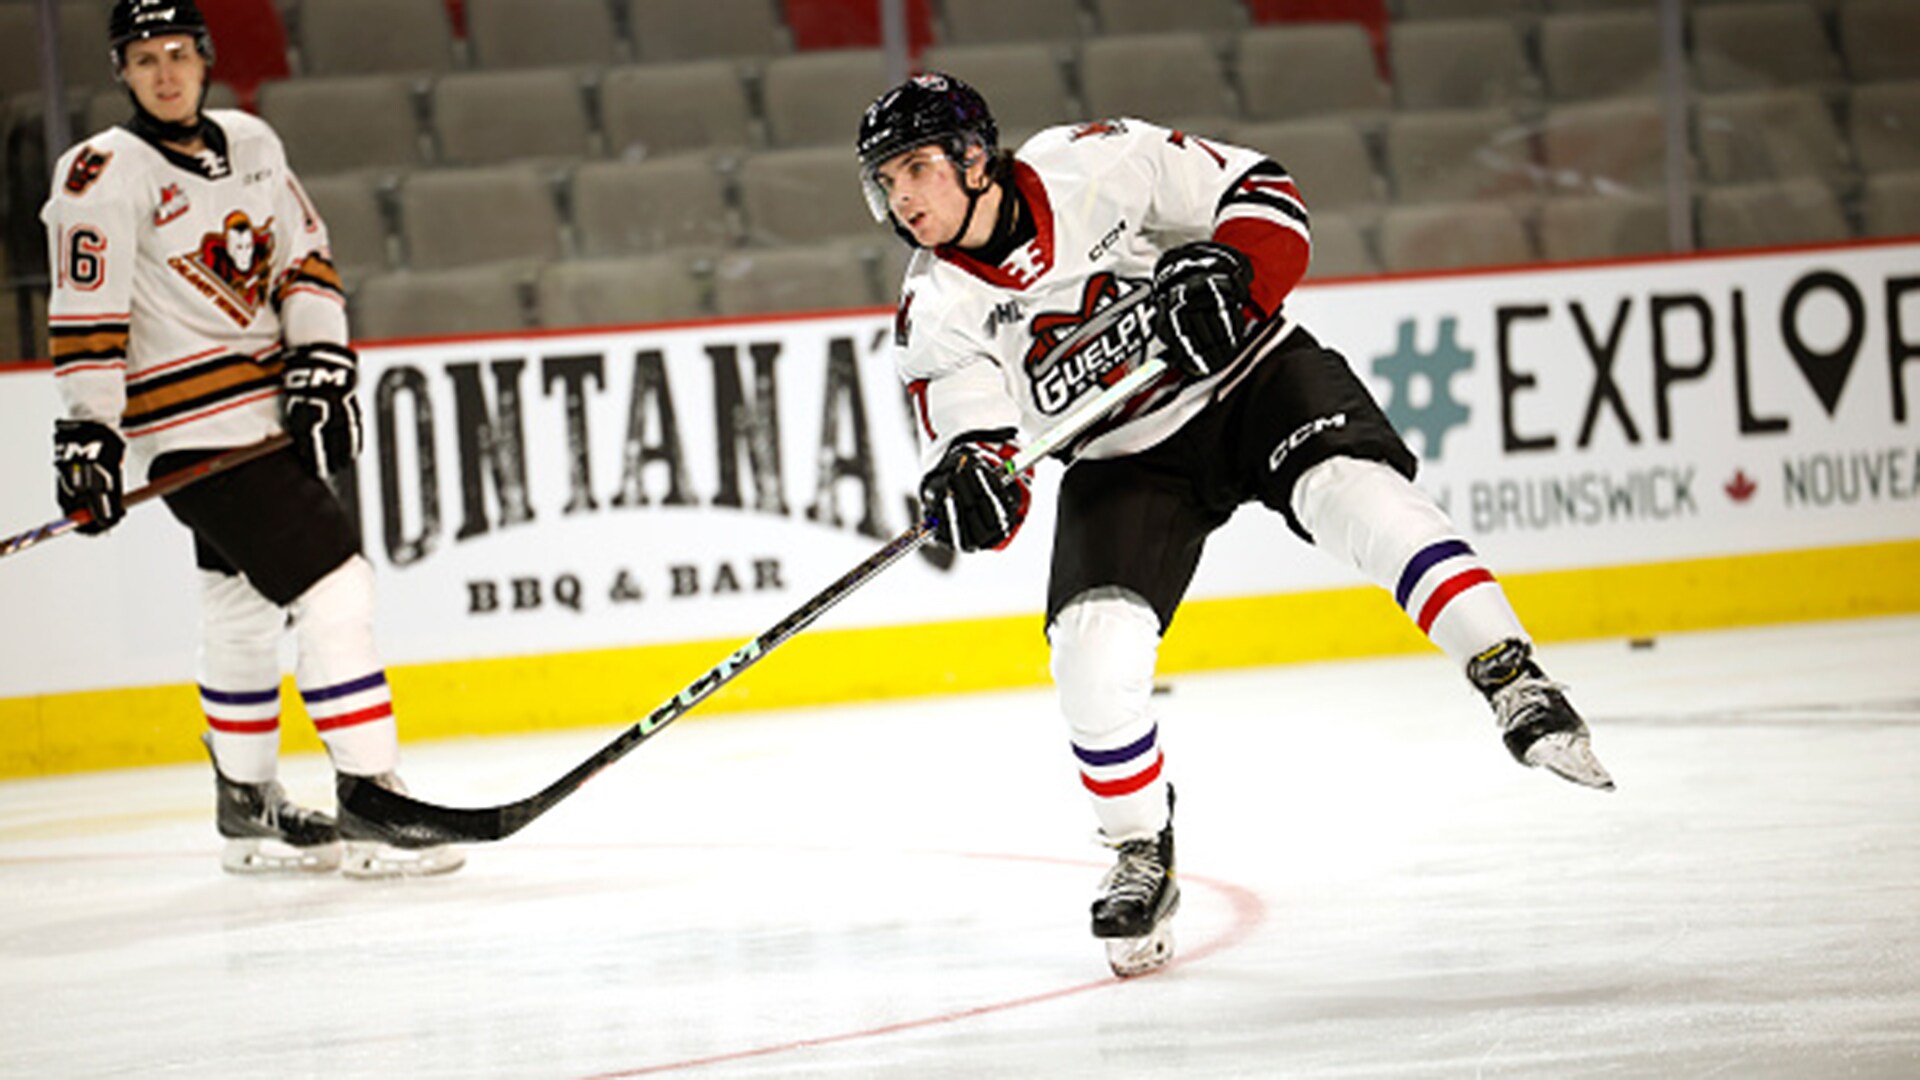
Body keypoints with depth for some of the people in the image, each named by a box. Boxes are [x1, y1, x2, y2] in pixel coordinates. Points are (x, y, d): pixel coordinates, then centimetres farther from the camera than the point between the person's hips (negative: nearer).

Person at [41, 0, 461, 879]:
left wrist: (320, 366, -2)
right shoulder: (106, 176, -13)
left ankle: (247, 809, 31)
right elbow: (87, 318, -15)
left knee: (244, 608, 18)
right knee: (332, 592, -15)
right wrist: (87, 436, -19)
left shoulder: (251, 145, 8)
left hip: (271, 412, 8)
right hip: (196, 429, -8)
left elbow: (304, 258, 11)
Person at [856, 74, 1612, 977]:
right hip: (1121, 455, 3)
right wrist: (967, 477, -35)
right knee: (1094, 649, -14)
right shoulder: (934, 310, -10)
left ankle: (1513, 685, -26)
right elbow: (966, 423, -12)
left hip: (1250, 371, -3)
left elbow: (1263, 192, -12)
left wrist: (1224, 268, -31)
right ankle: (1142, 859, 7)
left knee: (1356, 494, -30)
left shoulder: (1096, 164, -18)